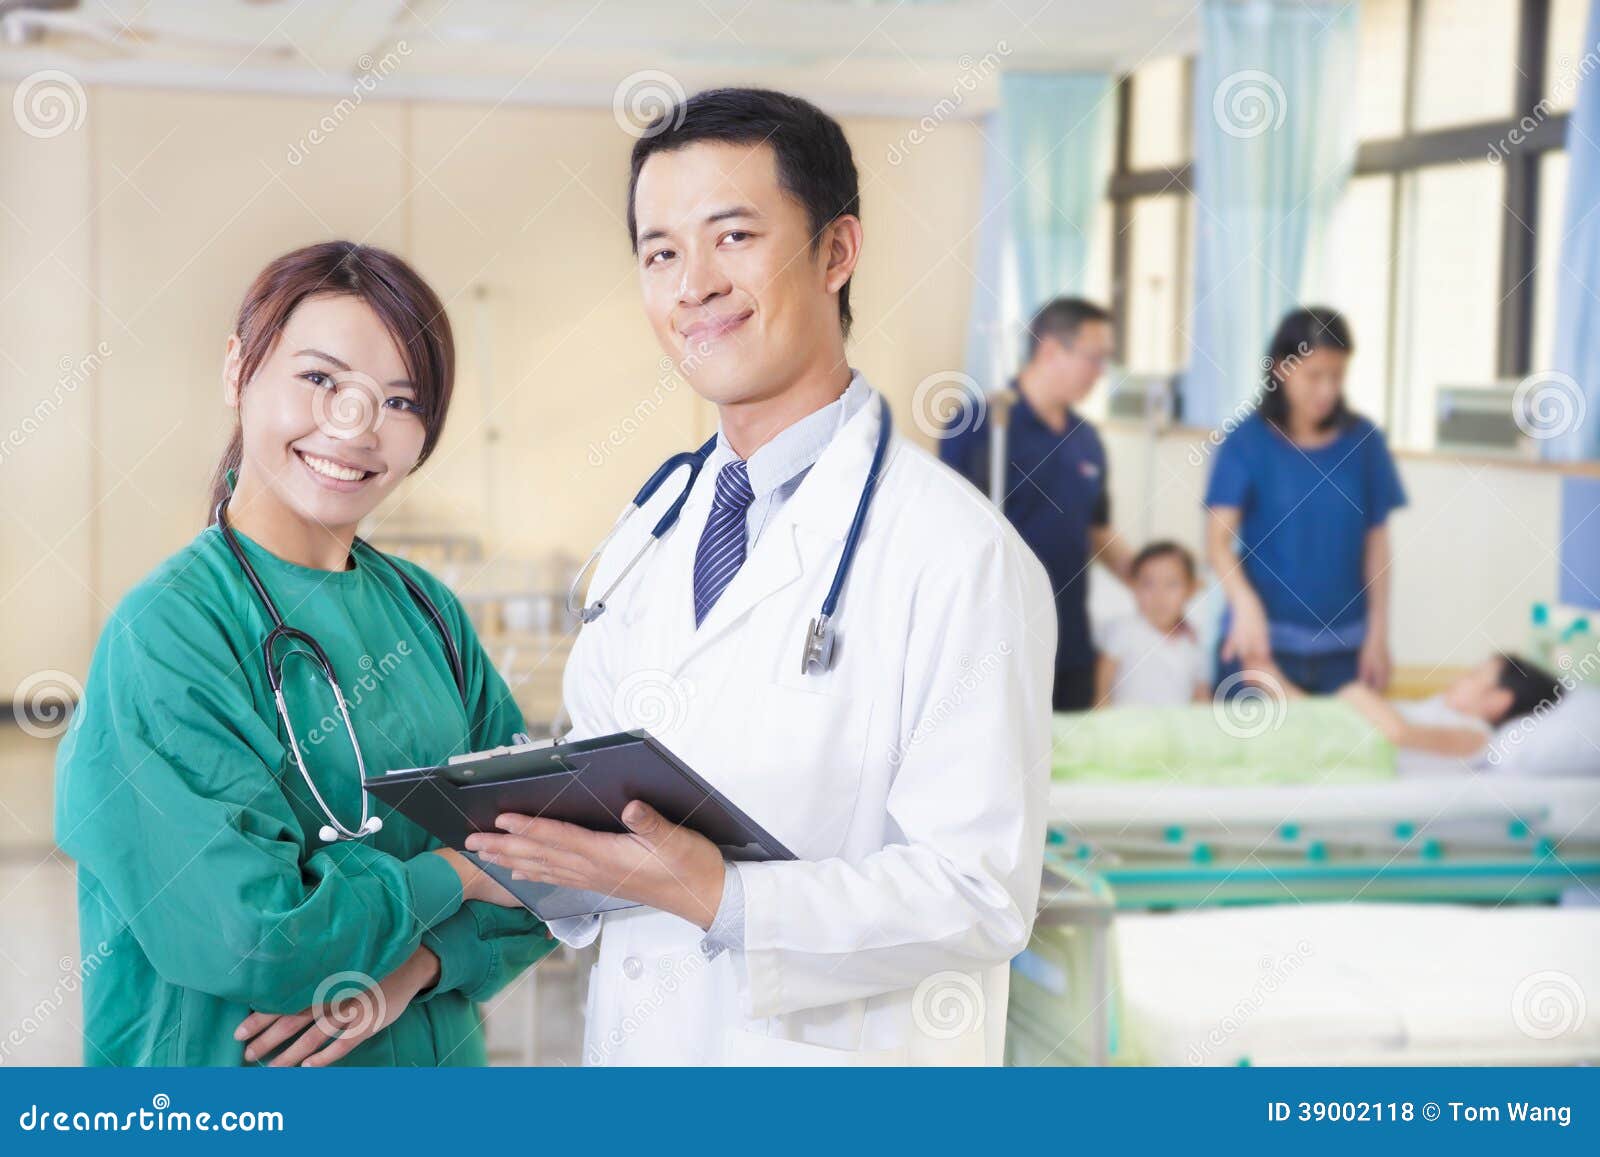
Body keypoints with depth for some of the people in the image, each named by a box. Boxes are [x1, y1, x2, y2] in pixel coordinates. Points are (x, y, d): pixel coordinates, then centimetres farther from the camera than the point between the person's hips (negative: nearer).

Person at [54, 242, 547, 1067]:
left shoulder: (425, 610, 0)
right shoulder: (166, 634, -18)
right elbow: (250, 933, -26)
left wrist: (412, 969, -17)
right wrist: (451, 875, -13)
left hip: (436, 1059, 6)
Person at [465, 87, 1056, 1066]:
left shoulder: (960, 554, -17)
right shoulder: (644, 542, 5)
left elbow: (982, 898, -19)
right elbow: (605, 790, 12)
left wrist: (720, 897, -28)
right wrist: (546, 845, -9)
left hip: (834, 1057, -5)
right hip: (636, 1040, 6)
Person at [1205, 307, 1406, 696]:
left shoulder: (1362, 440, 3)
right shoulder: (1248, 441, -4)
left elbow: (1376, 540, 8)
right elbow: (1218, 539, -10)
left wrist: (1378, 632, 4)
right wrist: (1246, 604, -28)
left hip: (1344, 645, 2)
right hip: (1264, 638, -2)